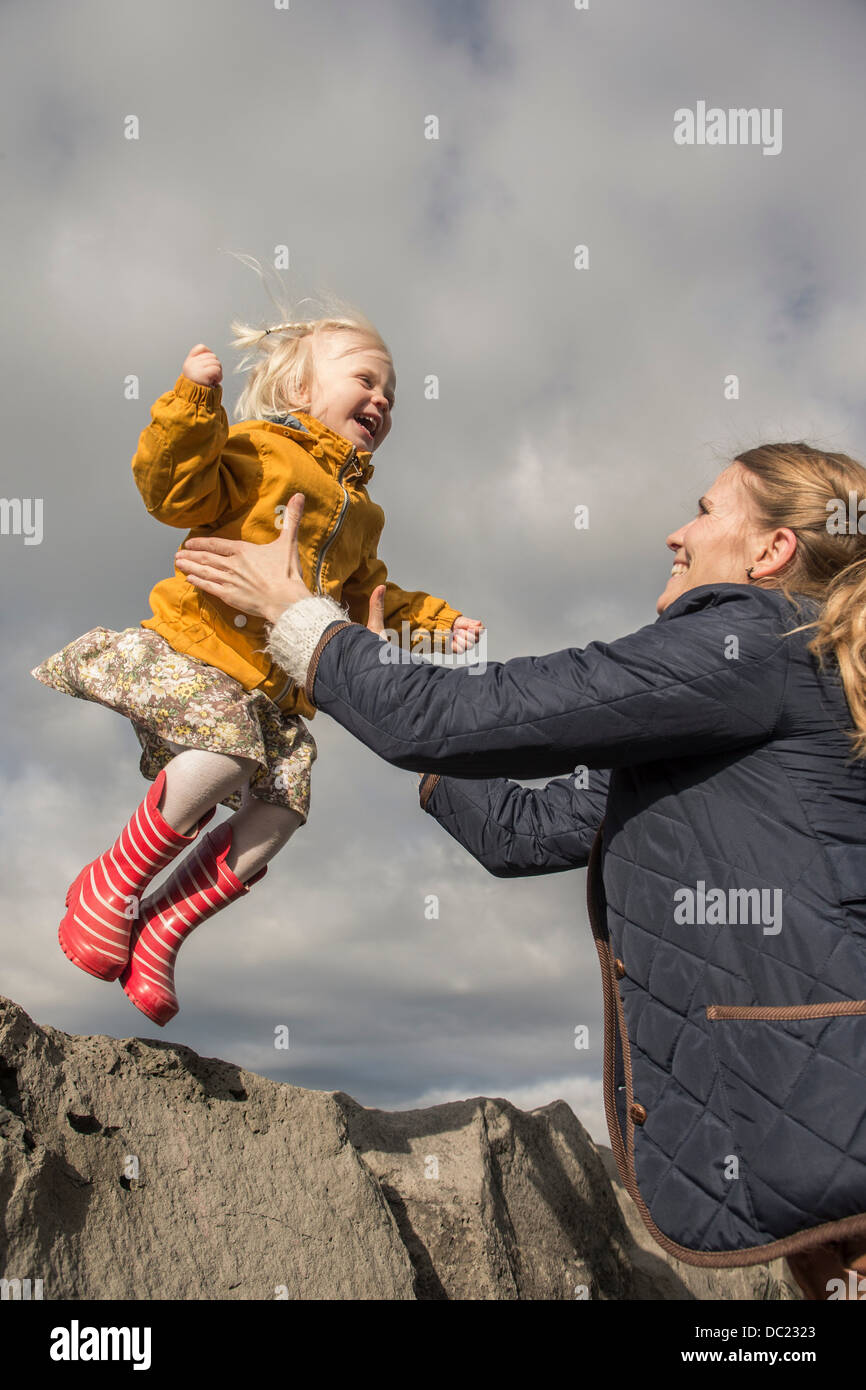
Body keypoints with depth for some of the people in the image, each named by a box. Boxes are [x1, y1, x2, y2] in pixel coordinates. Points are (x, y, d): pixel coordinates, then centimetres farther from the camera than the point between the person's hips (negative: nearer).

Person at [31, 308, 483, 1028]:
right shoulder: (259, 448, 0)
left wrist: (439, 621, 21)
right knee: (218, 766, -30)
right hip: (196, 648, -7)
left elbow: (373, 596, 31)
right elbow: (177, 491, -14)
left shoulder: (360, 512, 23)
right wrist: (194, 403, -25)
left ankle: (159, 931, 10)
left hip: (275, 688, 7)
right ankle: (111, 884, -3)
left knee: (277, 815, -6)